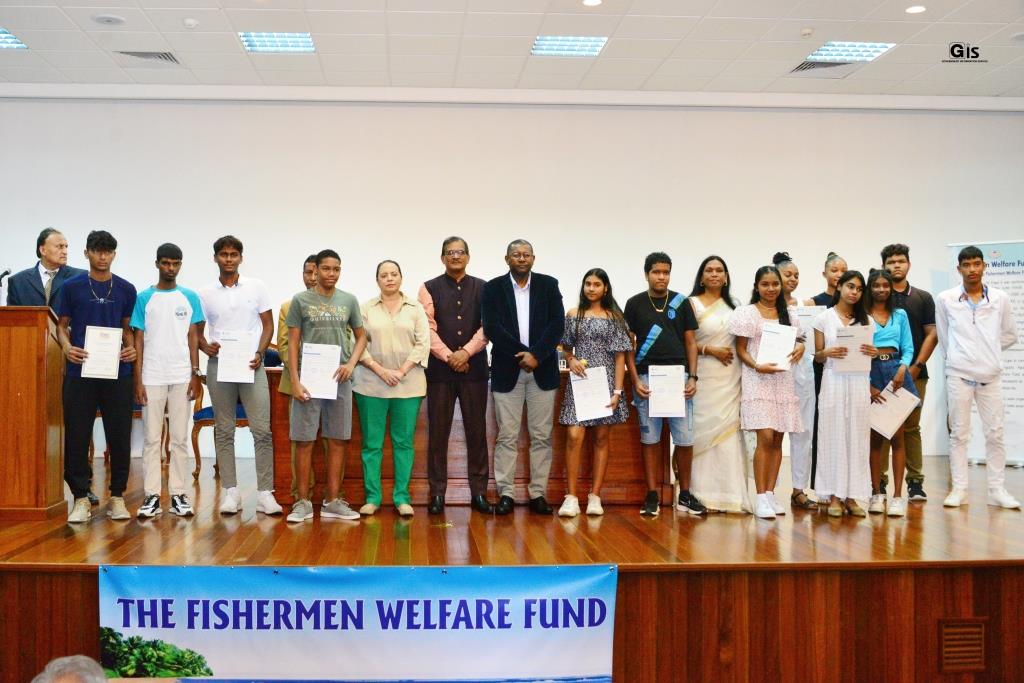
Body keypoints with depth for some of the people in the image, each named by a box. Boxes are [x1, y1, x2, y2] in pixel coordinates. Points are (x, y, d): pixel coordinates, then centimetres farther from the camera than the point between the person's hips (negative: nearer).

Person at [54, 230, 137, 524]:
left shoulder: (126, 289, 8)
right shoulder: (72, 287, 5)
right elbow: (62, 324, 8)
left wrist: (131, 348, -6)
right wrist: (67, 346, -12)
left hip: (117, 371, 1)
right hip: (80, 370, -1)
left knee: (119, 436, 3)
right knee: (77, 436, 0)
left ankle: (117, 496, 14)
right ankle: (81, 498, 10)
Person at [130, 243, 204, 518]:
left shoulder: (190, 298, 7)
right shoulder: (144, 299, 4)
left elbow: (193, 338, 8)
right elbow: (138, 340, 3)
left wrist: (195, 375, 0)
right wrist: (138, 380, -2)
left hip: (182, 377, 1)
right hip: (152, 378, -1)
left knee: (180, 438, 4)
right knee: (152, 438, 2)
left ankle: (179, 495, 9)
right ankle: (152, 496, 6)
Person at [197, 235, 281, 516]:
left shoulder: (256, 287, 4)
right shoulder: (205, 293, 6)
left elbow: (268, 324, 6)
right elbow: (197, 330, 10)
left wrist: (259, 354, -8)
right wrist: (205, 346, -11)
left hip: (251, 366, -1)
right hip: (219, 366, 1)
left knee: (262, 430, -6)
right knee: (224, 431, 5)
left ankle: (265, 492, -1)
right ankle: (230, 491, 12)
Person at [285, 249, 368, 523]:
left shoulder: (349, 300, 8)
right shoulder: (301, 300, 2)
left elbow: (361, 337, 14)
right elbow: (293, 343, 1)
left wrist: (351, 364, -4)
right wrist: (295, 381, -7)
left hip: (338, 378, 2)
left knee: (337, 440, 5)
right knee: (304, 441, 0)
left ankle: (333, 501, 14)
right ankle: (303, 502, 7)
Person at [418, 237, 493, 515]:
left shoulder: (482, 288, 8)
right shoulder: (429, 288, 5)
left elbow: (487, 326, 1)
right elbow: (428, 328, -3)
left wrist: (466, 352, -11)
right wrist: (449, 357, -11)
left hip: (474, 367, 1)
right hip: (440, 368, -1)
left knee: (477, 431, 3)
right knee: (438, 432, 2)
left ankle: (479, 492, 9)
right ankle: (437, 493, 8)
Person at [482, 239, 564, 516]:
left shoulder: (549, 285, 6)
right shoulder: (493, 288, 3)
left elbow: (558, 324, -2)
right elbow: (492, 327, -7)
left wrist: (536, 355, -13)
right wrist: (522, 354, -14)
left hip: (543, 370, 1)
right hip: (507, 371, -1)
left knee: (541, 436, 4)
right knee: (507, 437, 2)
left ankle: (538, 494, 11)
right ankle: (506, 494, 8)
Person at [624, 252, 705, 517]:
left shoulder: (681, 303, 8)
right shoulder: (634, 304, 5)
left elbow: (690, 342, 9)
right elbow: (628, 344, 5)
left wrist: (693, 377, -1)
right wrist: (635, 380, -5)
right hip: (646, 378, -1)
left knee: (684, 438, 0)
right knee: (649, 438, 3)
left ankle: (684, 495, 14)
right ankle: (652, 496, 9)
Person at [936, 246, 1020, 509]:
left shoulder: (1000, 298, 3)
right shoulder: (946, 299, 0)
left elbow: (1010, 335, 14)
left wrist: (987, 352, 9)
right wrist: (955, 357, 10)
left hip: (990, 376, 1)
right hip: (959, 375, -1)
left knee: (995, 434, 4)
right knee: (959, 434, 2)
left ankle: (997, 490, 11)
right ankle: (959, 489, 7)